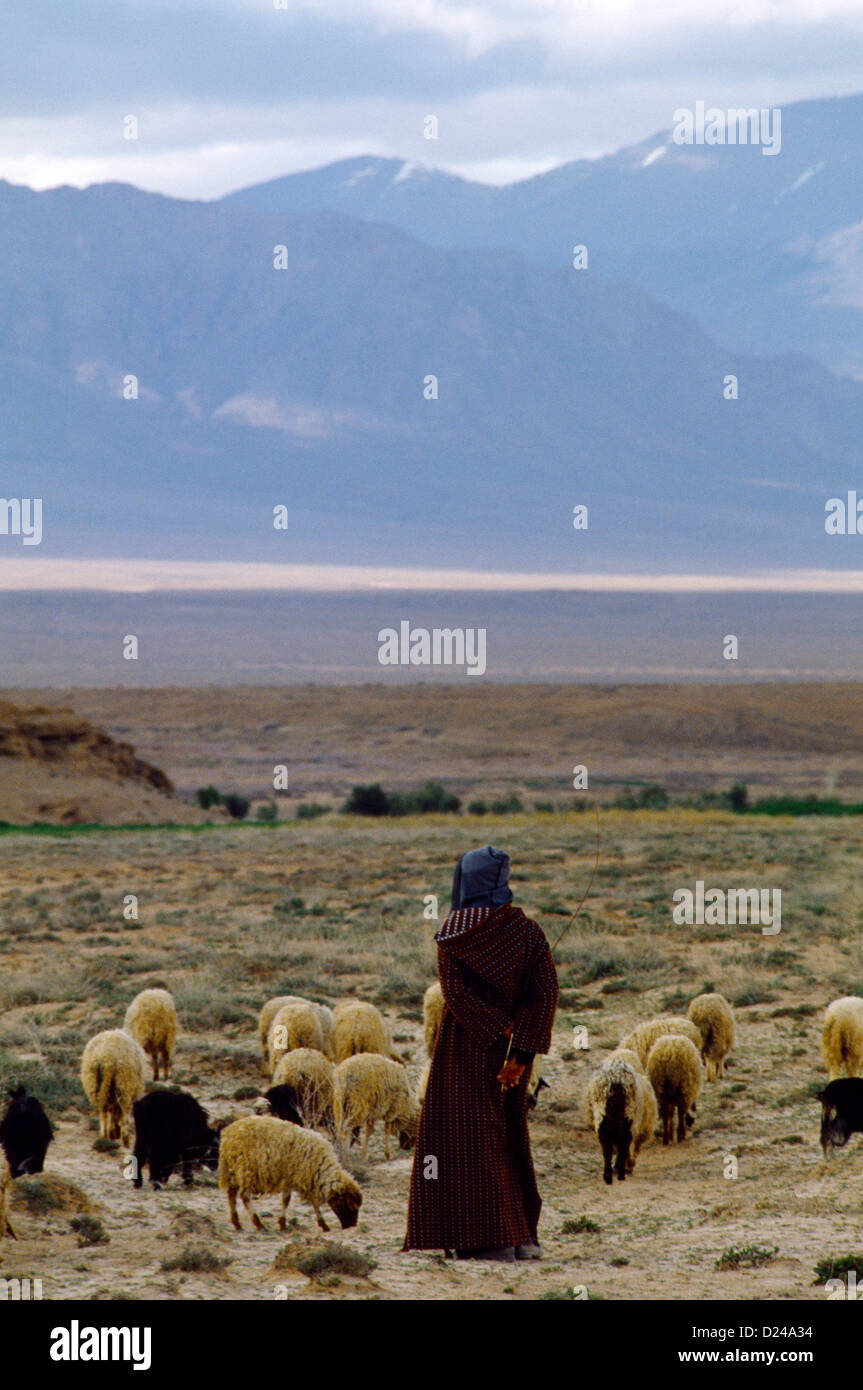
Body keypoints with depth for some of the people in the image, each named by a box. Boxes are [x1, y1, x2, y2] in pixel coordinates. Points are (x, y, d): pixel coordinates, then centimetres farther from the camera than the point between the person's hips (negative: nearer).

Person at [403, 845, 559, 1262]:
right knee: (510, 1134, 16)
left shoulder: (455, 931, -8)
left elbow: (455, 992, -19)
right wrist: (520, 1051, -13)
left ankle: (493, 1238, -6)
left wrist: (501, 1030, -15)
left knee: (473, 1137, 0)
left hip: (467, 1048, -5)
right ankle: (524, 1236, 16)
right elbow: (546, 992, -8)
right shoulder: (527, 931, 1)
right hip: (512, 1054, 5)